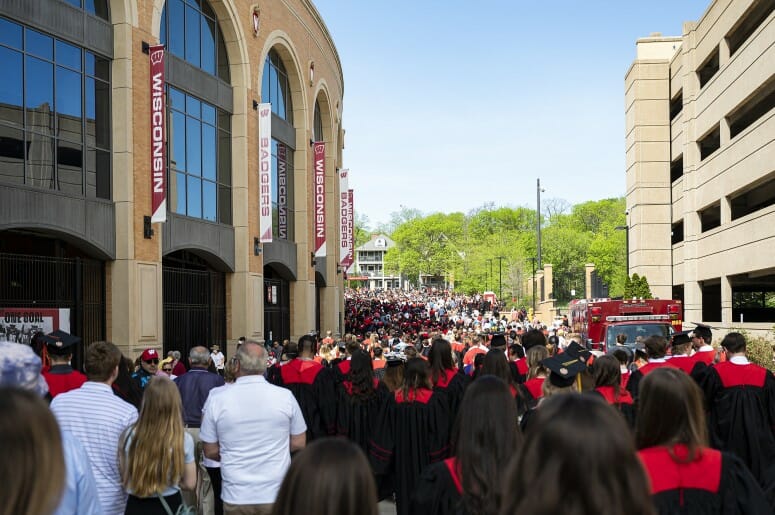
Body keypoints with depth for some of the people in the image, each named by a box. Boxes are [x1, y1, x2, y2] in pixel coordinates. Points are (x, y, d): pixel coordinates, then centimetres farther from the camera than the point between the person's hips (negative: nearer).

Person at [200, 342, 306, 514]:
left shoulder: (216, 400, -9)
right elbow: (299, 443, 1)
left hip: (236, 498, 0)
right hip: (277, 494, 0)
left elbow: (210, 451, -1)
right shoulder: (285, 396, -9)